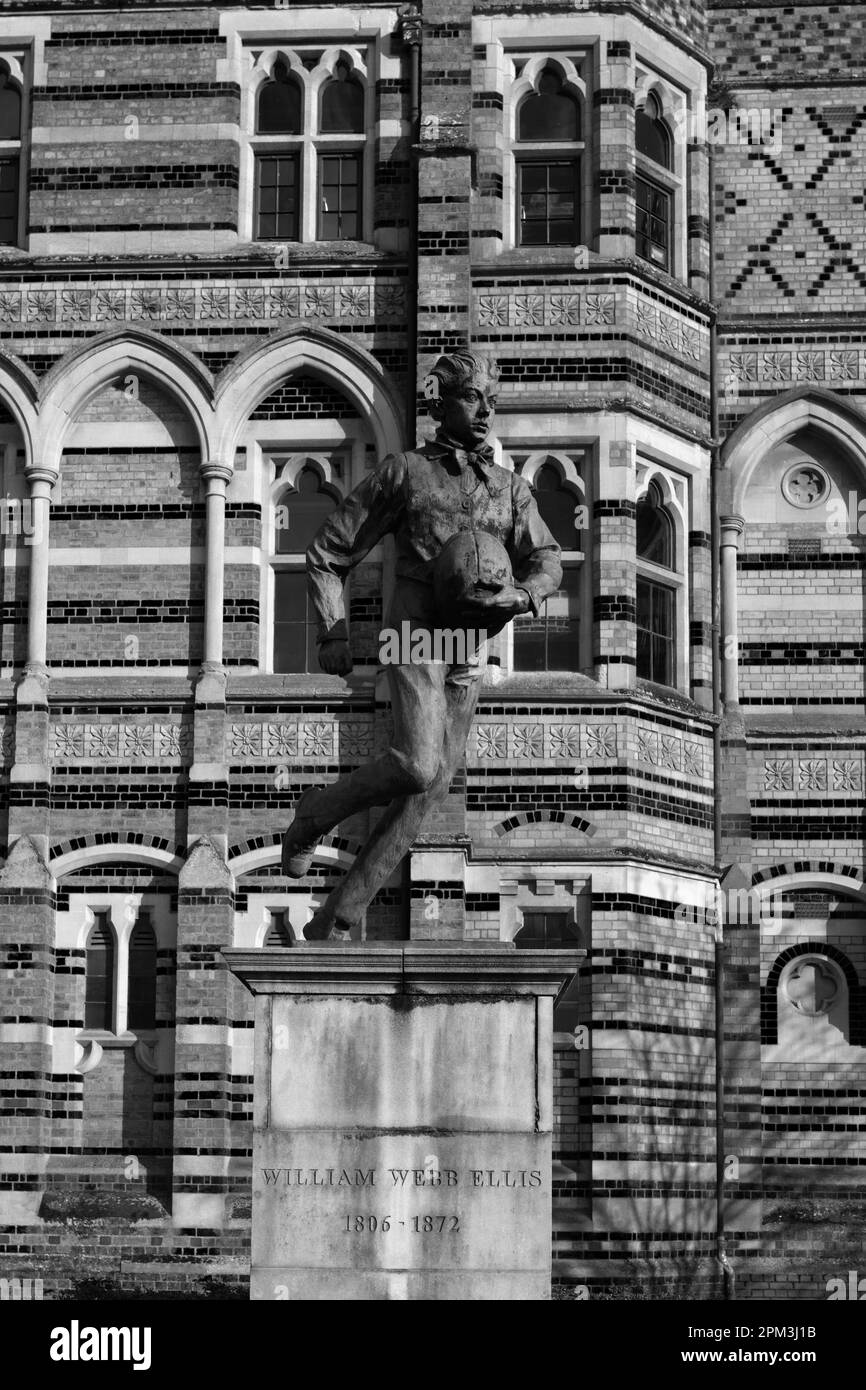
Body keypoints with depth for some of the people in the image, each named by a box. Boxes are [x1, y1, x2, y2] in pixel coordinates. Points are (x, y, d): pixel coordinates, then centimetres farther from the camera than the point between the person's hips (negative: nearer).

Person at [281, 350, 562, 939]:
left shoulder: (511, 488, 15)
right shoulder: (403, 472, 3)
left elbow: (546, 563, 5)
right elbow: (328, 556, 6)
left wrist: (519, 594, -19)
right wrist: (334, 636, -5)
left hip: (470, 656, 5)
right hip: (415, 633, -5)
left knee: (426, 792, 0)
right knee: (419, 767, -26)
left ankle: (335, 921, 7)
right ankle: (319, 812, 2)